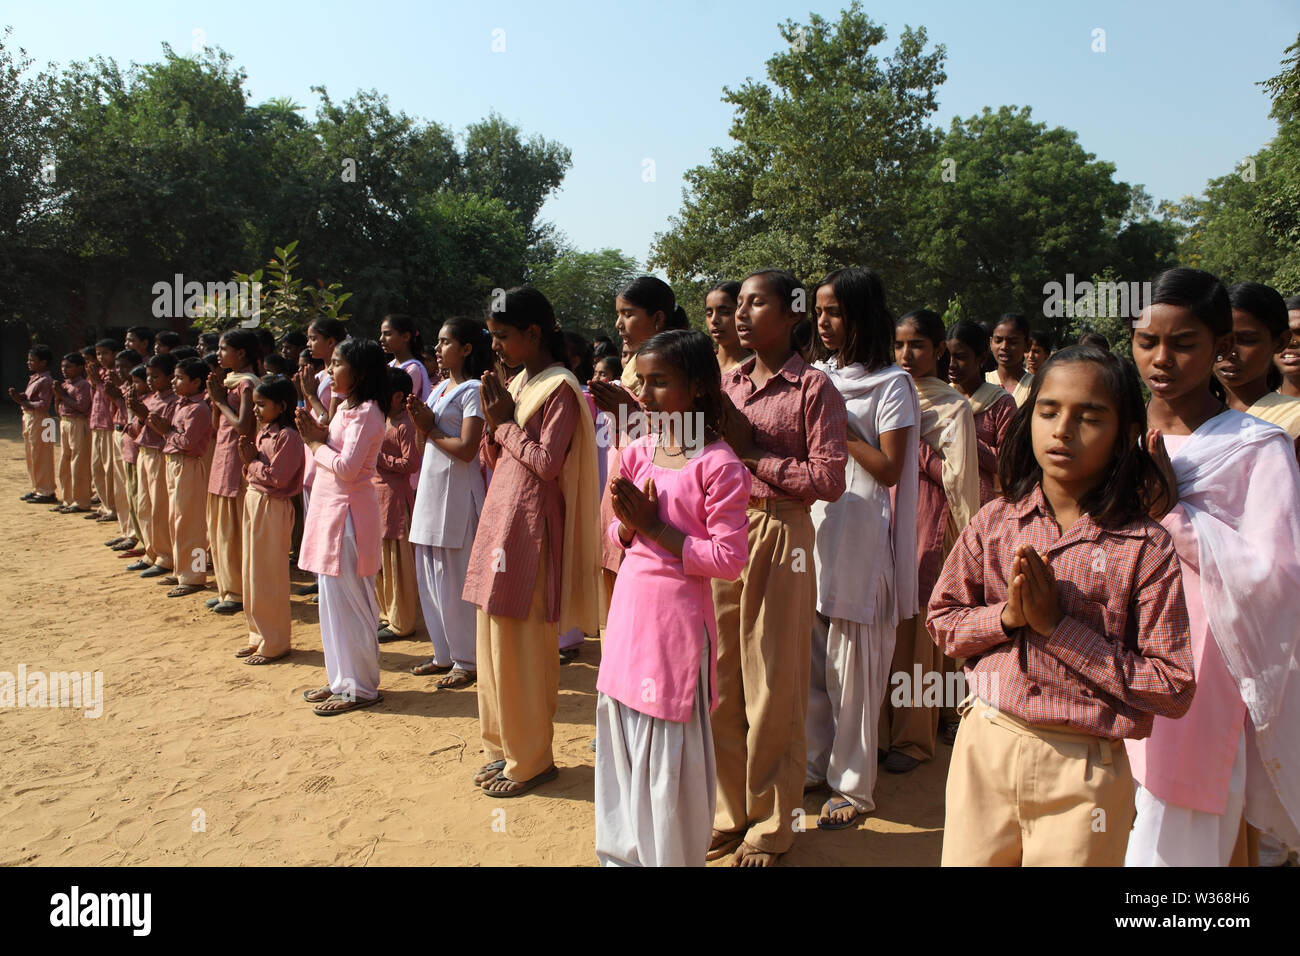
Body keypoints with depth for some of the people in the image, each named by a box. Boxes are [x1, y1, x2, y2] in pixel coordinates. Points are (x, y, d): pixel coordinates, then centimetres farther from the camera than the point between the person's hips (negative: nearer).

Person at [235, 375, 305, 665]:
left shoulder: (288, 437, -16)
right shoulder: (263, 432, 12)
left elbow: (277, 477, -22)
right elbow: (254, 474, 15)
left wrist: (252, 460, -10)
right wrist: (248, 458, -4)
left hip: (272, 508, -10)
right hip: (253, 502, 10)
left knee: (268, 578, -2)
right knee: (252, 574, 15)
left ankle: (275, 643, 9)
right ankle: (259, 636, 27)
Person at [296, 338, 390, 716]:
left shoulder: (365, 413, -15)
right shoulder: (345, 407, 15)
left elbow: (347, 467, -23)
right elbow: (332, 453, 13)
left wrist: (314, 442, -10)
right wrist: (317, 434, -2)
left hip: (347, 513, -10)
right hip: (330, 509, 10)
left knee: (347, 602, -3)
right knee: (334, 600, 15)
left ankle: (361, 688, 8)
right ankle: (342, 680, 25)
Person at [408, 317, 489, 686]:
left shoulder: (473, 391, -11)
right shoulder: (441, 387, 15)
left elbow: (467, 449, -19)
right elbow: (431, 436, 15)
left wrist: (430, 430, -7)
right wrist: (421, 421, -5)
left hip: (457, 491, -9)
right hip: (432, 487, 9)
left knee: (455, 579, -2)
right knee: (430, 576, 12)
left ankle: (467, 660, 10)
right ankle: (444, 653, 24)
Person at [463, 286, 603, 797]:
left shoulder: (560, 388, -10)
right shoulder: (517, 381, 15)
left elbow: (547, 462, -17)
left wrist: (506, 423, -8)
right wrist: (494, 421, -1)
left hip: (530, 525, -9)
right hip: (500, 517, 9)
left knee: (521, 648, -1)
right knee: (494, 641, 14)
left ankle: (531, 759, 14)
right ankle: (505, 746, 28)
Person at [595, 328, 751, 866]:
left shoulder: (719, 465, -14)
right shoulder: (638, 453, 5)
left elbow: (729, 559, -17)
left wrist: (656, 528, -16)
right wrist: (629, 521, -9)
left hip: (679, 615, -7)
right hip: (630, 608, 7)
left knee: (671, 750, 5)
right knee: (622, 741, 17)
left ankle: (672, 856, 26)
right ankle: (624, 851, 37)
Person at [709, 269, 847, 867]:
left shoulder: (814, 388, -6)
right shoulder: (729, 383, 12)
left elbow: (829, 480, -13)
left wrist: (753, 454, -13)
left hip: (779, 537, -6)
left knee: (772, 689, 5)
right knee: (721, 682, 12)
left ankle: (770, 826, 23)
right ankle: (730, 812, 29)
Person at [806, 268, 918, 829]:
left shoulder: (890, 384, -5)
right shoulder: (817, 376, 13)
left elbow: (889, 470, -11)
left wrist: (838, 423, -12)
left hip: (858, 536, -6)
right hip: (810, 529, 6)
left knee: (852, 670, 2)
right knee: (810, 661, 13)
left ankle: (853, 788, 15)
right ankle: (815, 765, 29)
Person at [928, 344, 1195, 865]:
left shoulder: (1147, 548, -10)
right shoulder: (995, 521, -1)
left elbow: (1172, 688, -12)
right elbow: (941, 620, 6)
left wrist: (1058, 626, -17)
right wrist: (1007, 615, -13)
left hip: (1082, 771, -2)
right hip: (984, 748, 3)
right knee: (968, 859, 16)